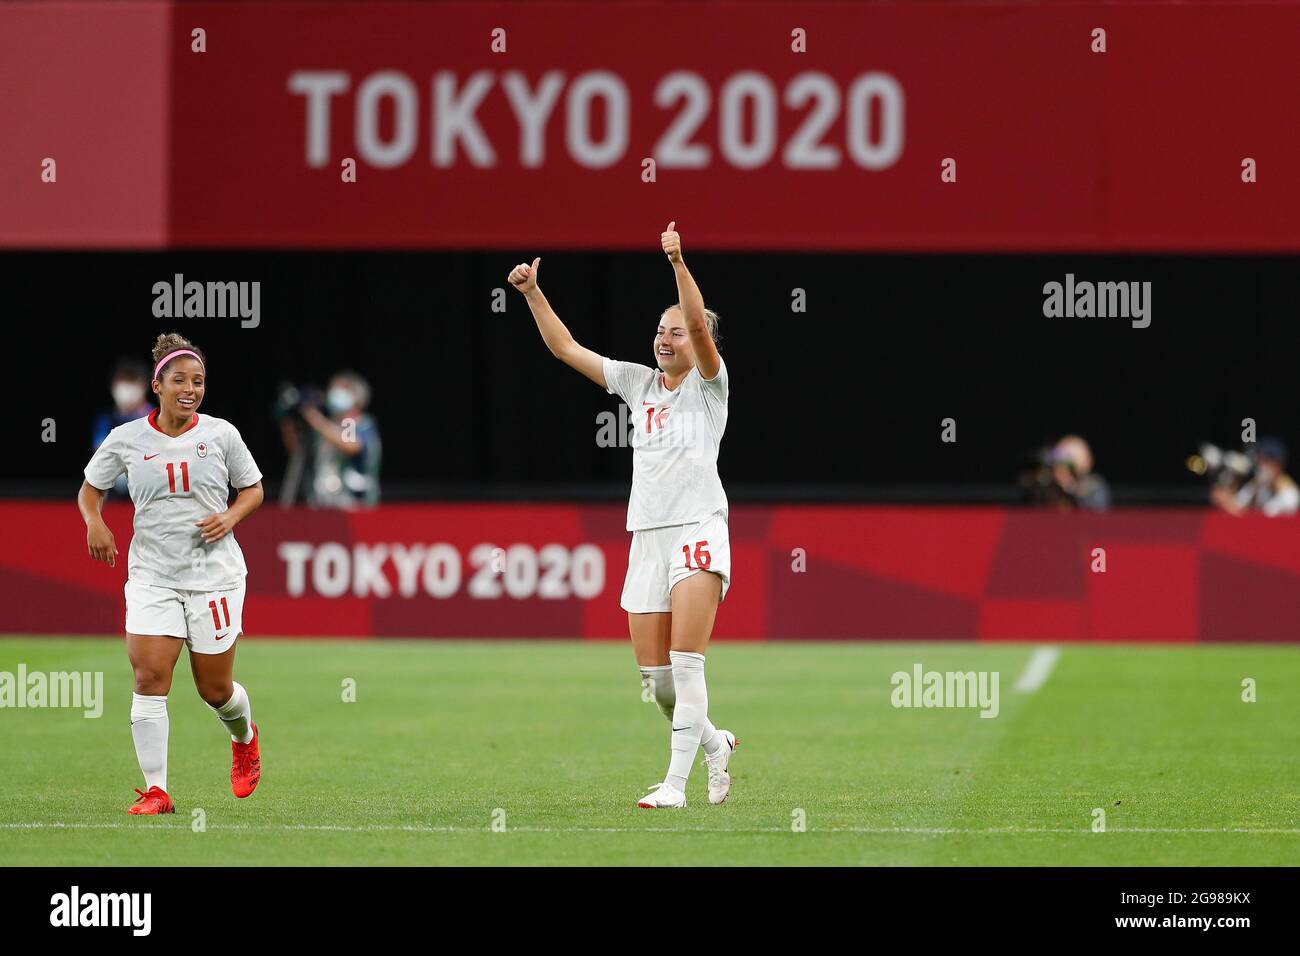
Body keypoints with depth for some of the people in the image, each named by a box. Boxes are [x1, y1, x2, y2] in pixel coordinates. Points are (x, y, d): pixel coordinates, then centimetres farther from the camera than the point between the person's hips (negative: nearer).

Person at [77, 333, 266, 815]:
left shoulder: (220, 434, -1)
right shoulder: (125, 439, -1)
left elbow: (252, 489, 10)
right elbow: (91, 487, 13)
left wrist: (230, 517, -10)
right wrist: (95, 523, -7)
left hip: (214, 574, 0)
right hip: (152, 574, 0)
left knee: (215, 689, 6)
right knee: (149, 678, -14)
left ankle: (244, 737, 41)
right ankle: (156, 791, -10)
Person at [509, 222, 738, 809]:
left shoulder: (708, 383, 1)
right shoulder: (639, 382, 16)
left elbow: (699, 326, -17)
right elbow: (566, 348, 16)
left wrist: (679, 262, -29)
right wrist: (532, 292, 8)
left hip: (698, 529, -6)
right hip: (647, 535, 6)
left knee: (685, 664, -17)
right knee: (654, 677, 3)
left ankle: (676, 782, -19)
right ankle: (713, 743, 28)